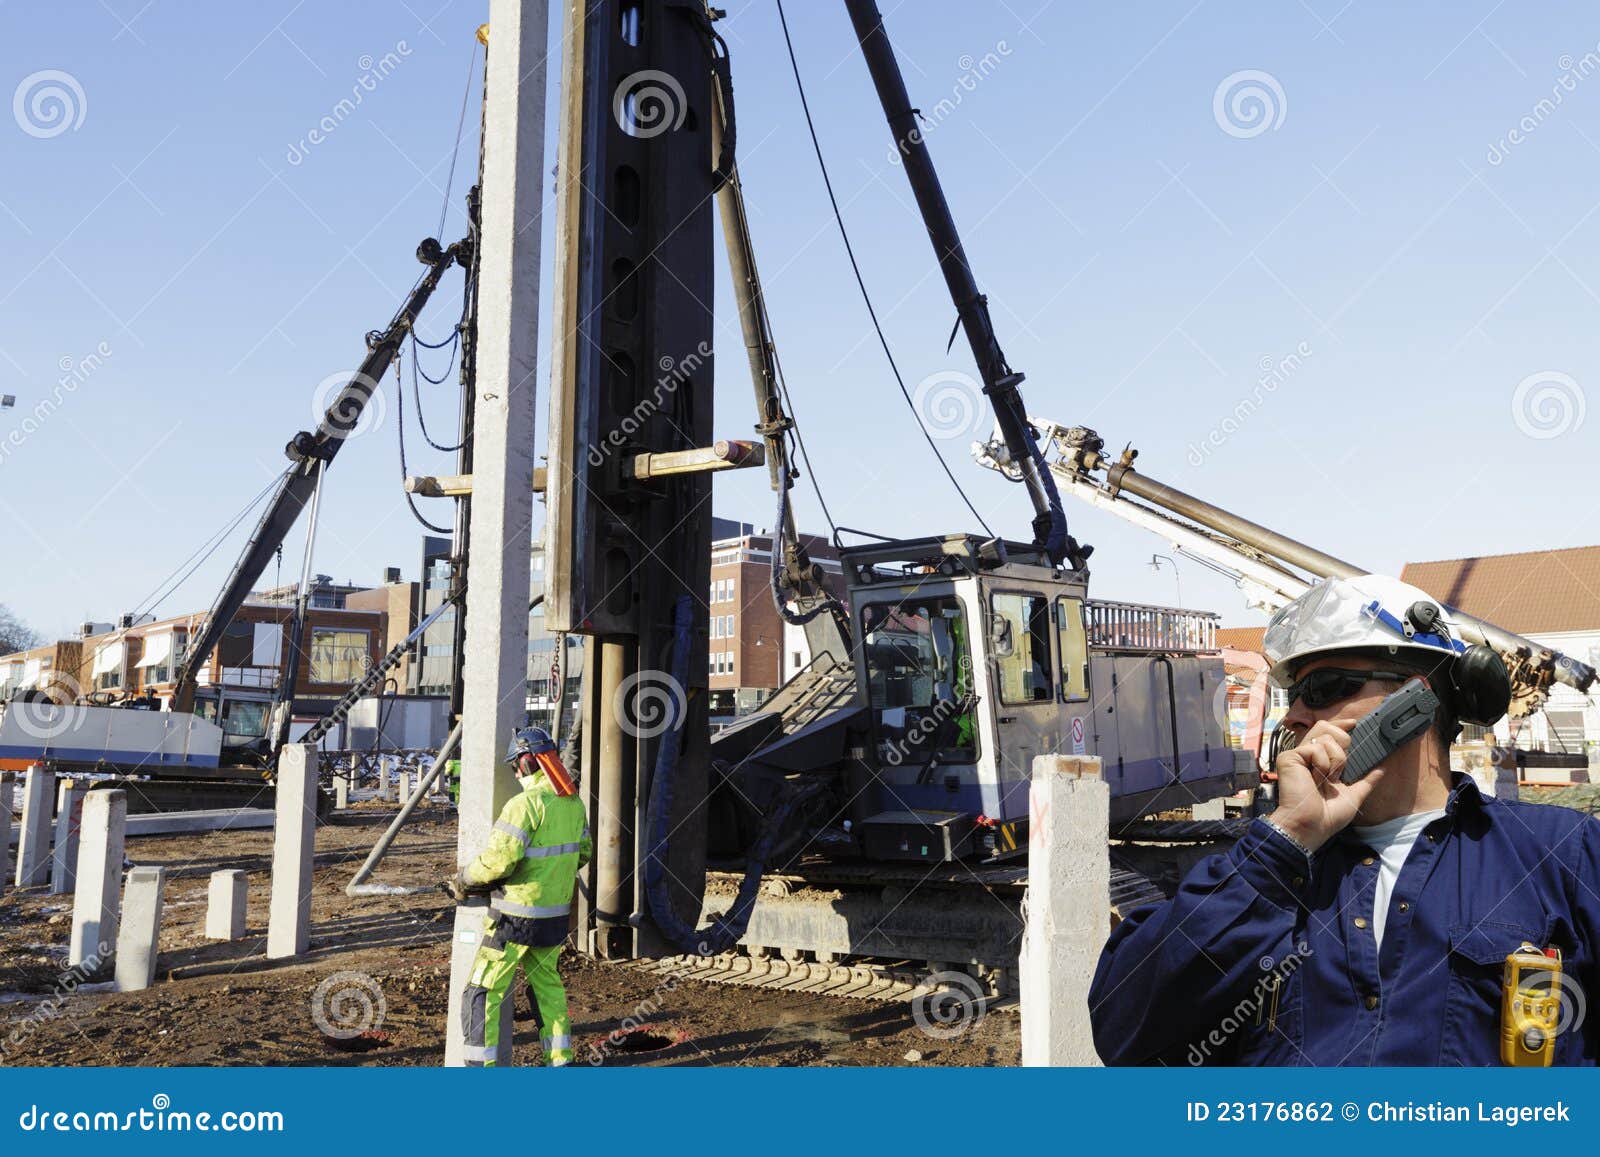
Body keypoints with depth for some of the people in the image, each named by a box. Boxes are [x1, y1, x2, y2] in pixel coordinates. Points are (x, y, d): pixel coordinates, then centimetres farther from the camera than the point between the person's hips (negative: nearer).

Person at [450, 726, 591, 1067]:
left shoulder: (527, 803, -20)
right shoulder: (573, 802, 5)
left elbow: (499, 859, -24)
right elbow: (584, 850, 19)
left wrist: (463, 881, -8)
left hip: (516, 917, -8)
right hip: (556, 914, 8)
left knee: (483, 991, 2)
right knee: (547, 984, 23)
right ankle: (560, 1060, 27)